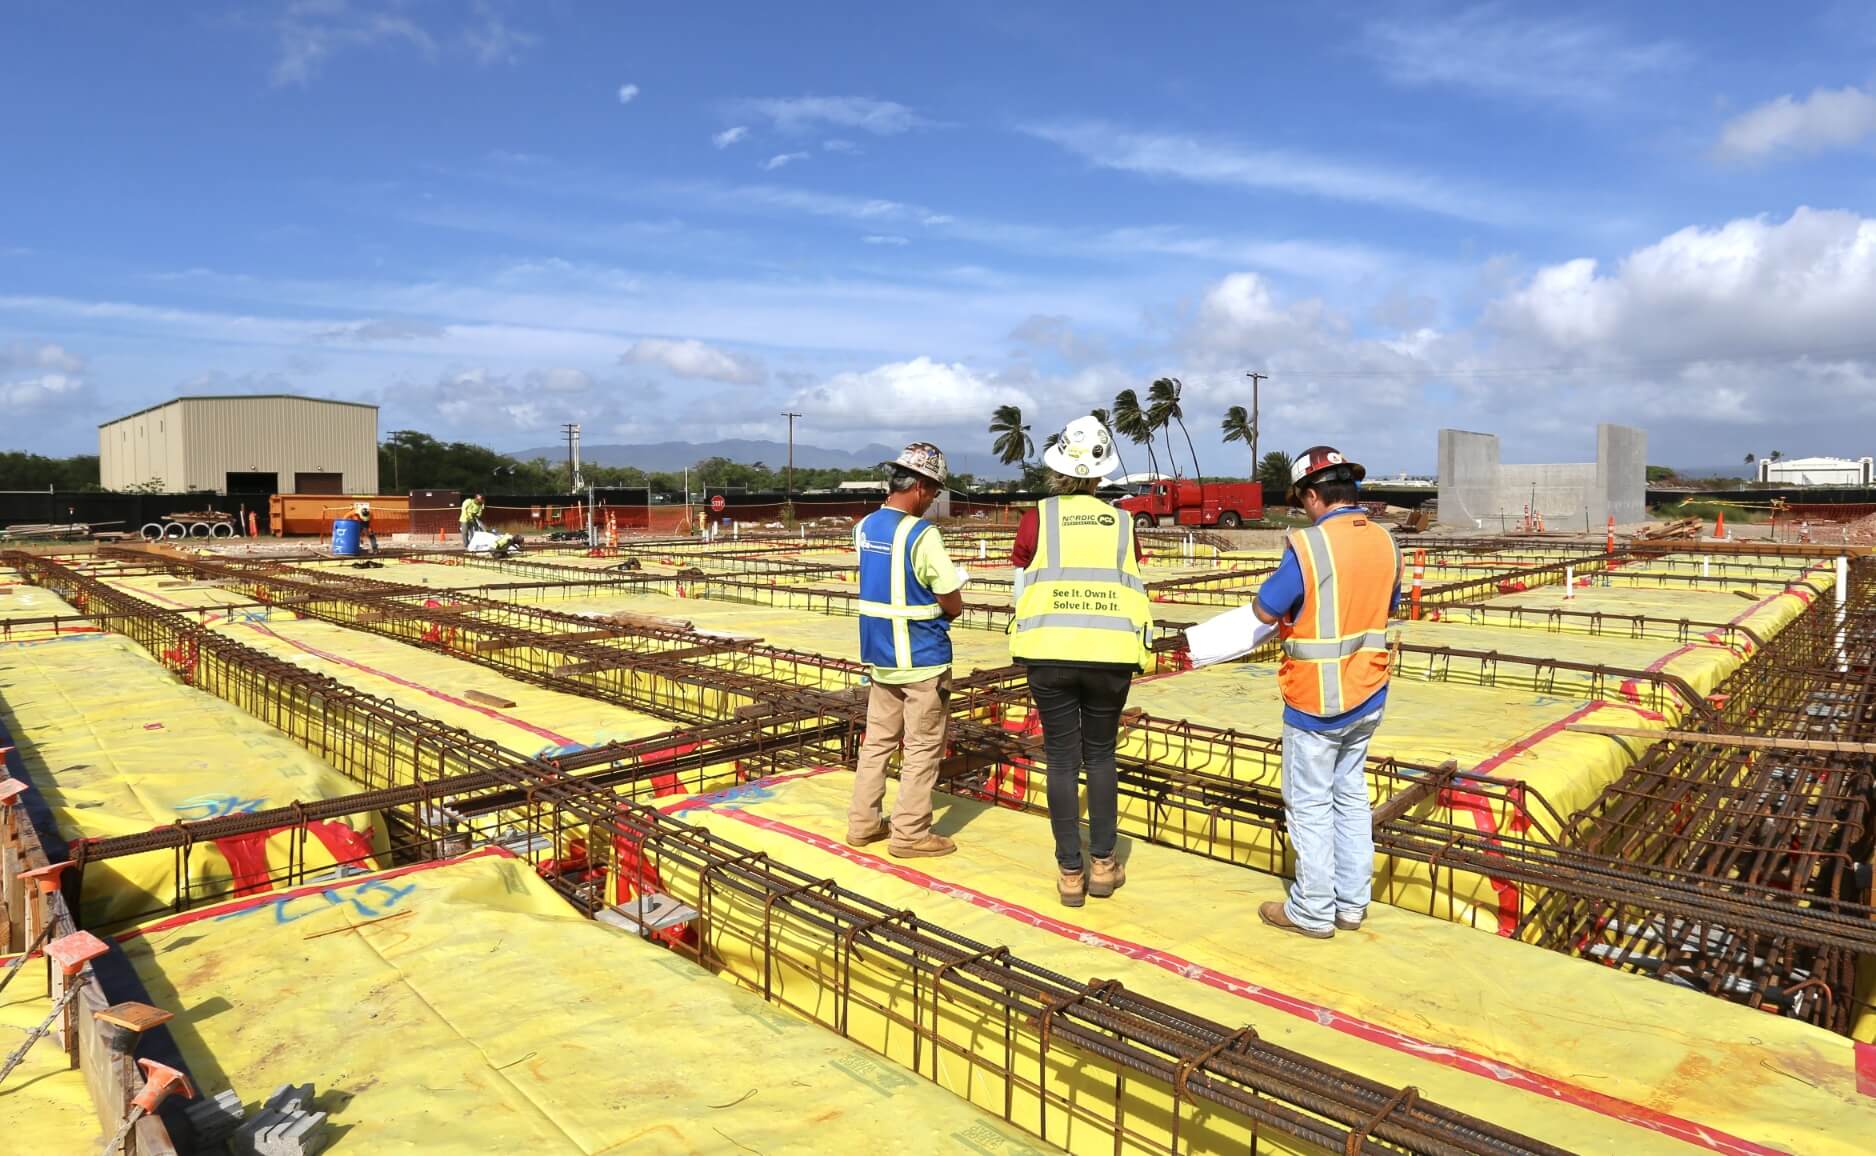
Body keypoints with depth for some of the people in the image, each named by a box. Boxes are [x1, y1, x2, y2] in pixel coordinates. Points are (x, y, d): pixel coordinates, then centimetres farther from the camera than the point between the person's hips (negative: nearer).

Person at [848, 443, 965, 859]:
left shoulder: (864, 527, 4)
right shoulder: (922, 535, -18)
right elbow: (954, 606, -14)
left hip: (880, 654, 7)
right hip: (922, 657, -7)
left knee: (877, 739, 16)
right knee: (923, 747, 4)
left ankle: (862, 823, 23)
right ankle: (909, 833, 11)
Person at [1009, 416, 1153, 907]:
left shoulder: (1038, 518, 2)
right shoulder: (1121, 523, 7)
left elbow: (1022, 589, 4)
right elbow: (1134, 592, 7)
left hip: (1050, 654, -1)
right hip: (1111, 655, 1)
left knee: (1062, 759, 8)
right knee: (1101, 756, 16)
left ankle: (1070, 872, 14)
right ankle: (1103, 864, 20)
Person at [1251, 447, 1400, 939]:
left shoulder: (1310, 545, -20)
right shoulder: (1385, 542, 1)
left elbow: (1265, 609, -13)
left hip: (1317, 700, -7)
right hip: (1368, 696, 7)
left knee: (1310, 804, 6)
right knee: (1351, 796, 18)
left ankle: (1313, 911, 16)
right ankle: (1352, 903, 27)